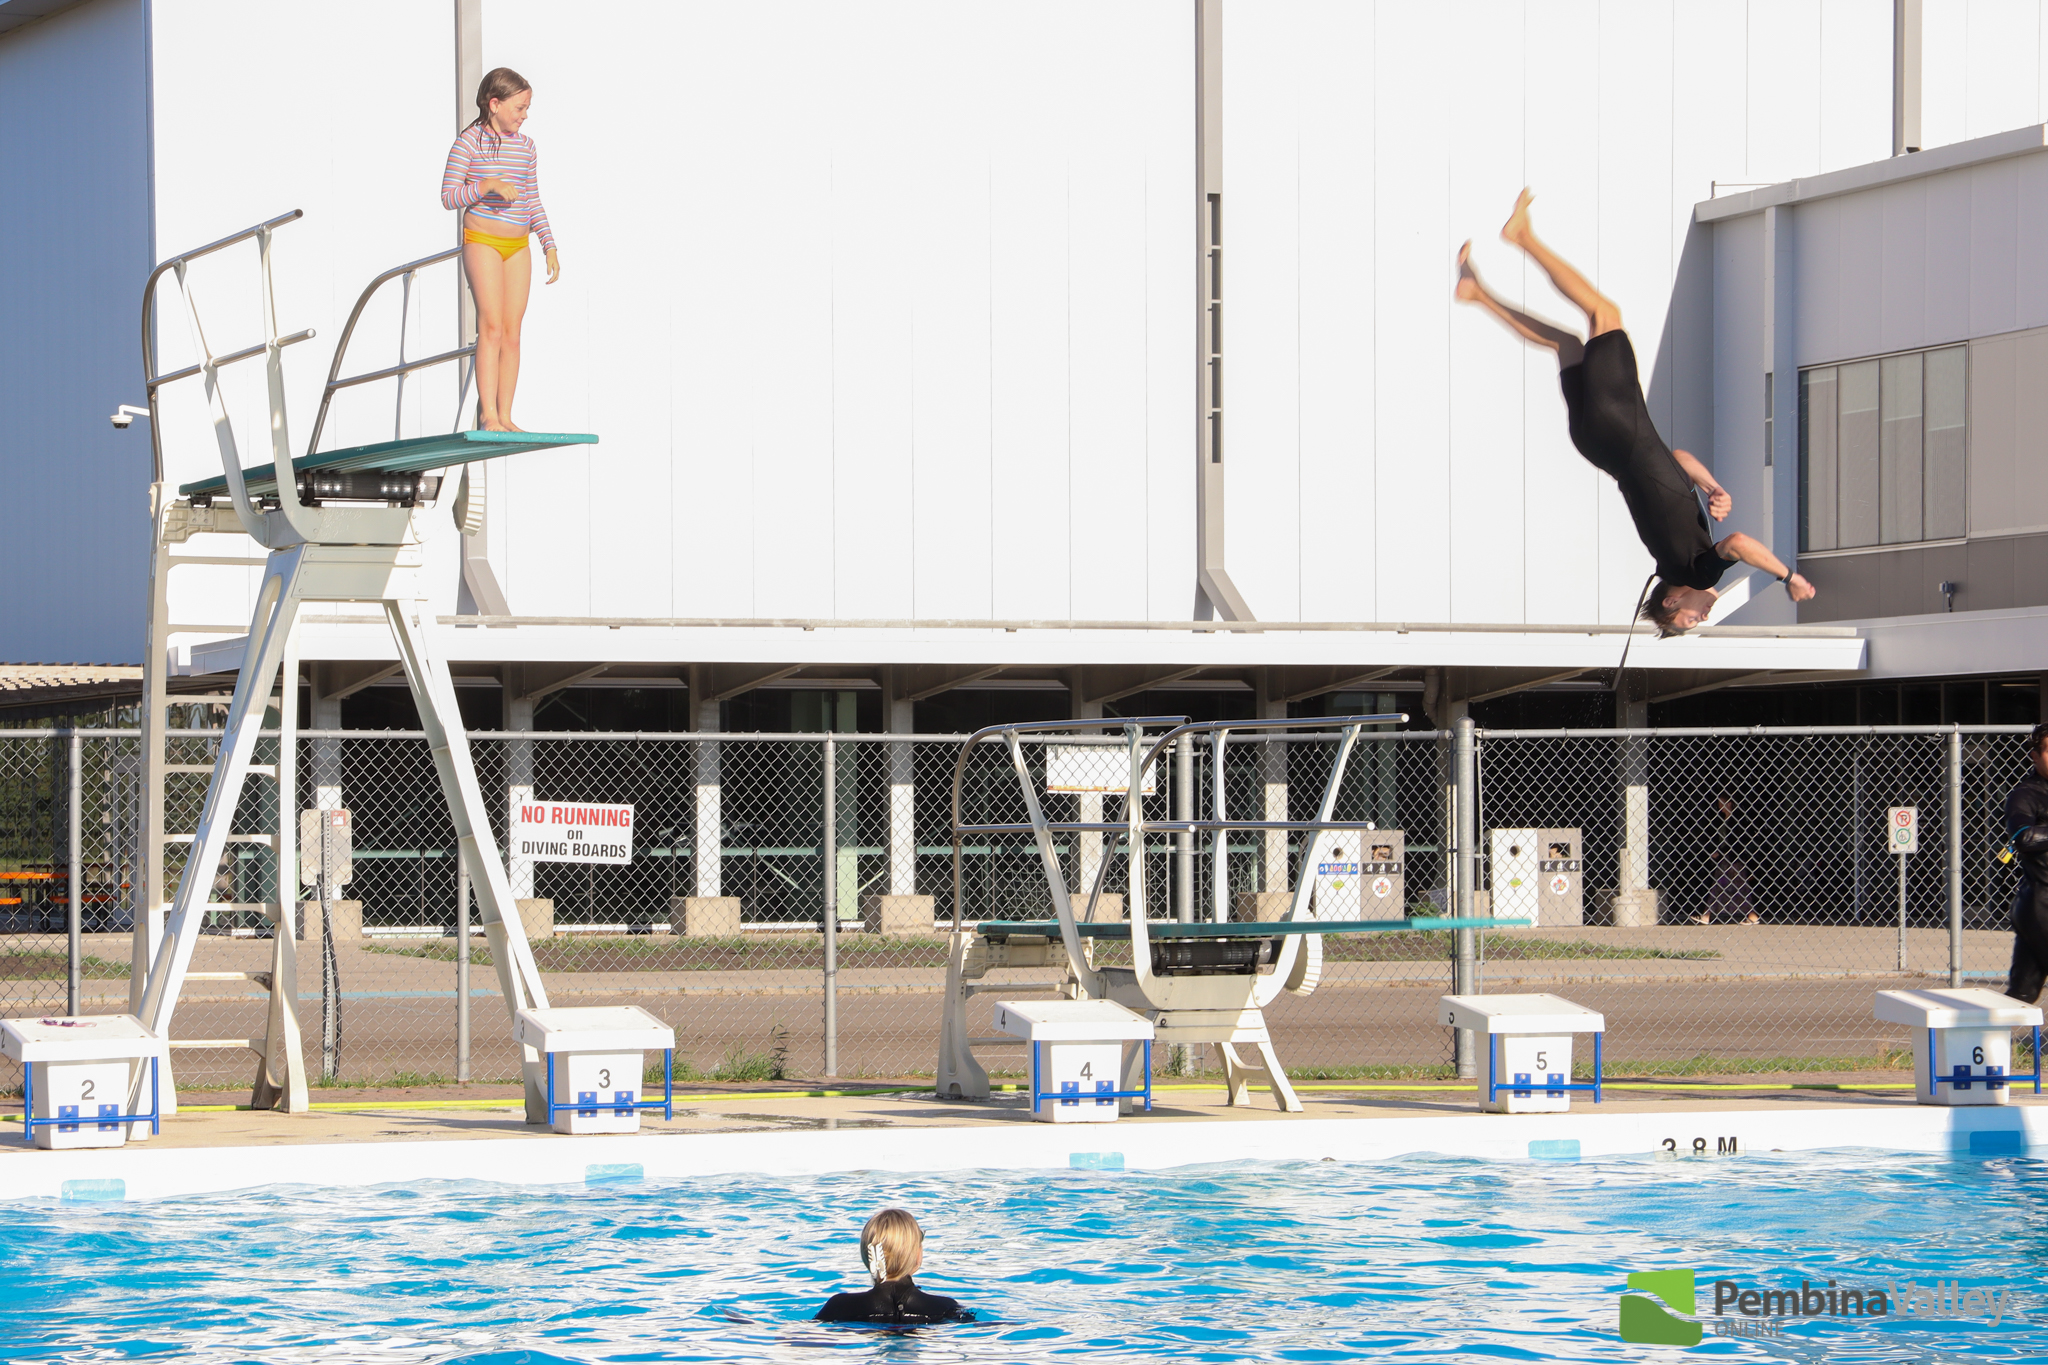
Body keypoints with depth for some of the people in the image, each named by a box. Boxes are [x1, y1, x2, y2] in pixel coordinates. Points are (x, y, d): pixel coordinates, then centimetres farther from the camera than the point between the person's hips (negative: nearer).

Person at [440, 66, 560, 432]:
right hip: (482, 241, -6)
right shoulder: (469, 142, -6)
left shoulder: (525, 146, 11)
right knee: (492, 326, -13)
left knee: (512, 333, 2)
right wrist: (488, 186, -22)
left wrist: (550, 246, 10)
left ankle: (505, 417, 4)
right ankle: (488, 415, -13)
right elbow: (448, 196, -8)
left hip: (518, 247, 6)